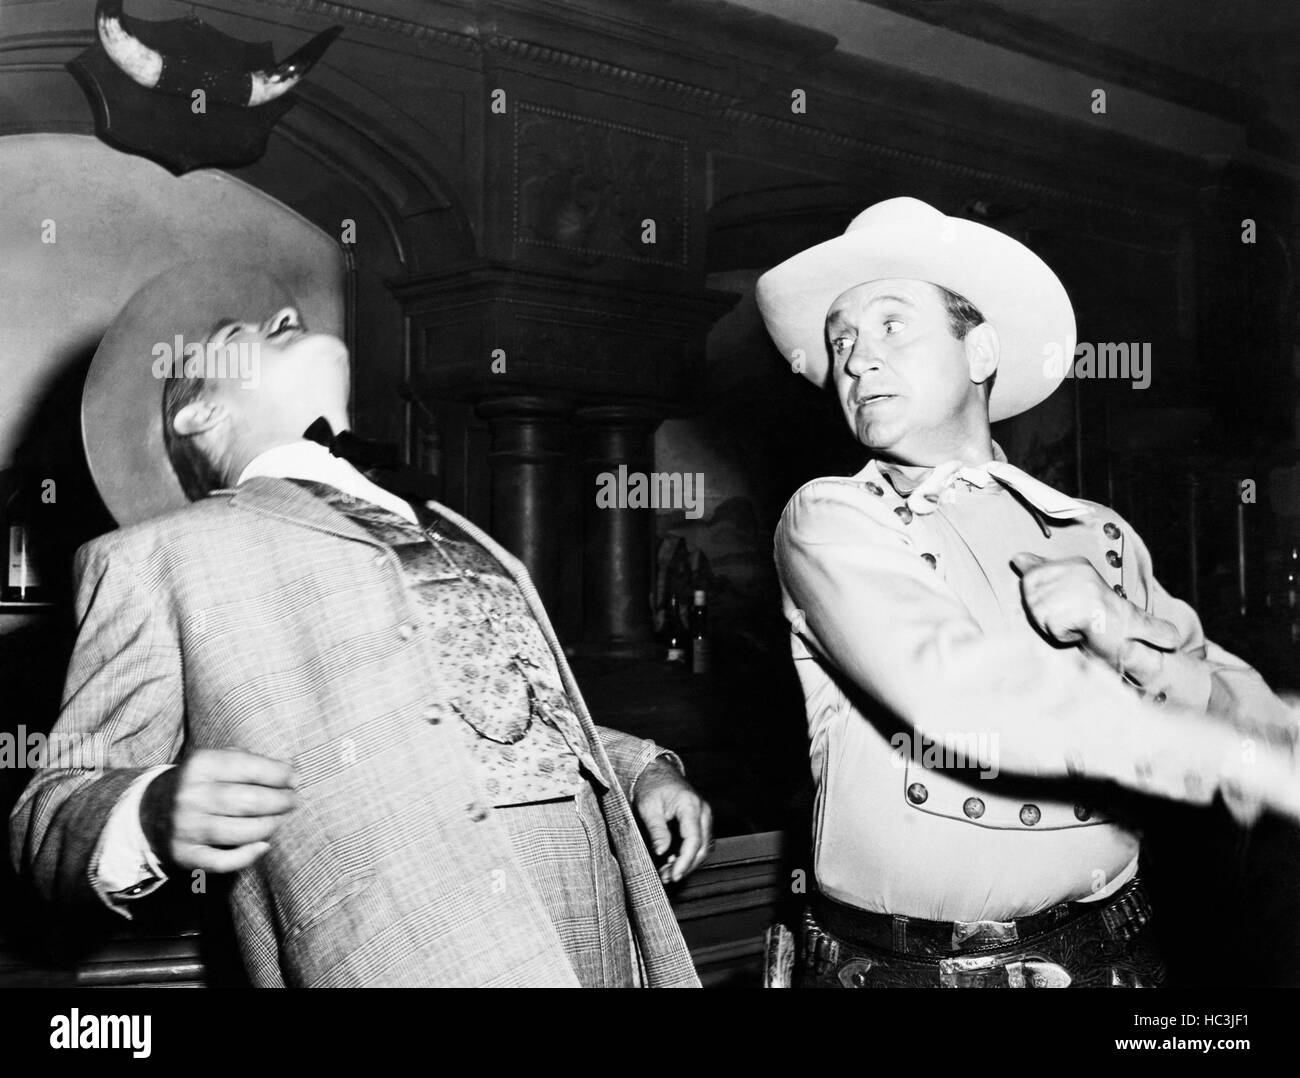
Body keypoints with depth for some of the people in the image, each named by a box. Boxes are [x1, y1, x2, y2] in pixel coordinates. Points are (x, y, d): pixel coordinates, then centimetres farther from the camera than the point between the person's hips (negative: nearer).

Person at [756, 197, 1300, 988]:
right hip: (895, 961, -3)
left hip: (1106, 956, 3)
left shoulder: (1097, 536, 4)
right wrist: (1234, 758, -20)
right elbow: (950, 687, -23)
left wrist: (1119, 632, -16)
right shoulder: (828, 519, -6)